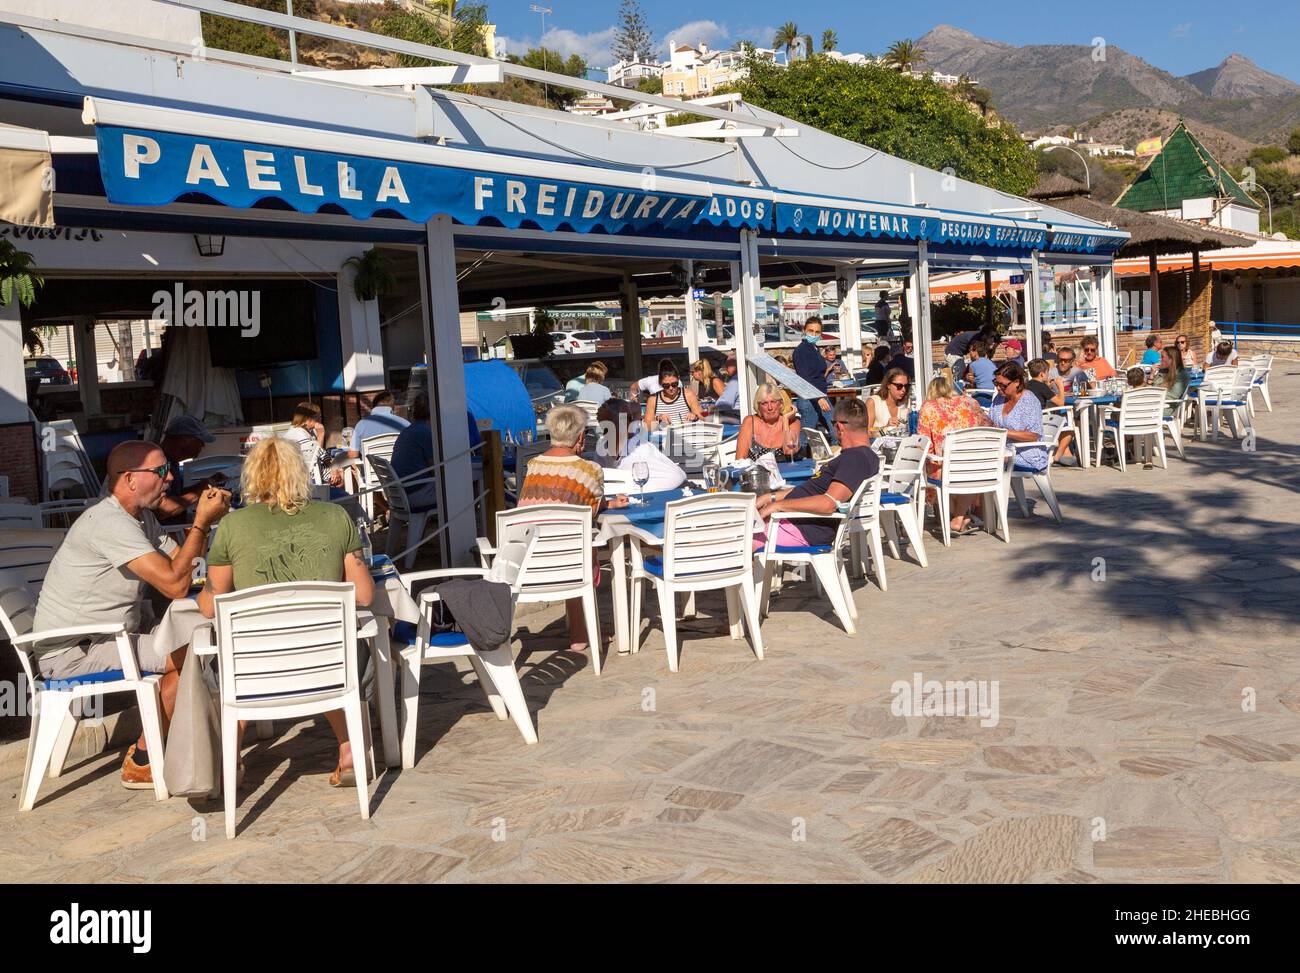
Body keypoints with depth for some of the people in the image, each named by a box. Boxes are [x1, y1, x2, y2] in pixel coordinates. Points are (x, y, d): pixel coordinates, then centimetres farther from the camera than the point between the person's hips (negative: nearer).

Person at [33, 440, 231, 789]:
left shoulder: (141, 518, 9)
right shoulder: (110, 522, -22)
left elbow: (182, 562, 5)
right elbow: (175, 585, -26)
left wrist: (205, 520, -9)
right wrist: (202, 522, -20)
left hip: (111, 635, 10)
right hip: (70, 653, -10)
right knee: (187, 655, -18)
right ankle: (140, 764, -5)